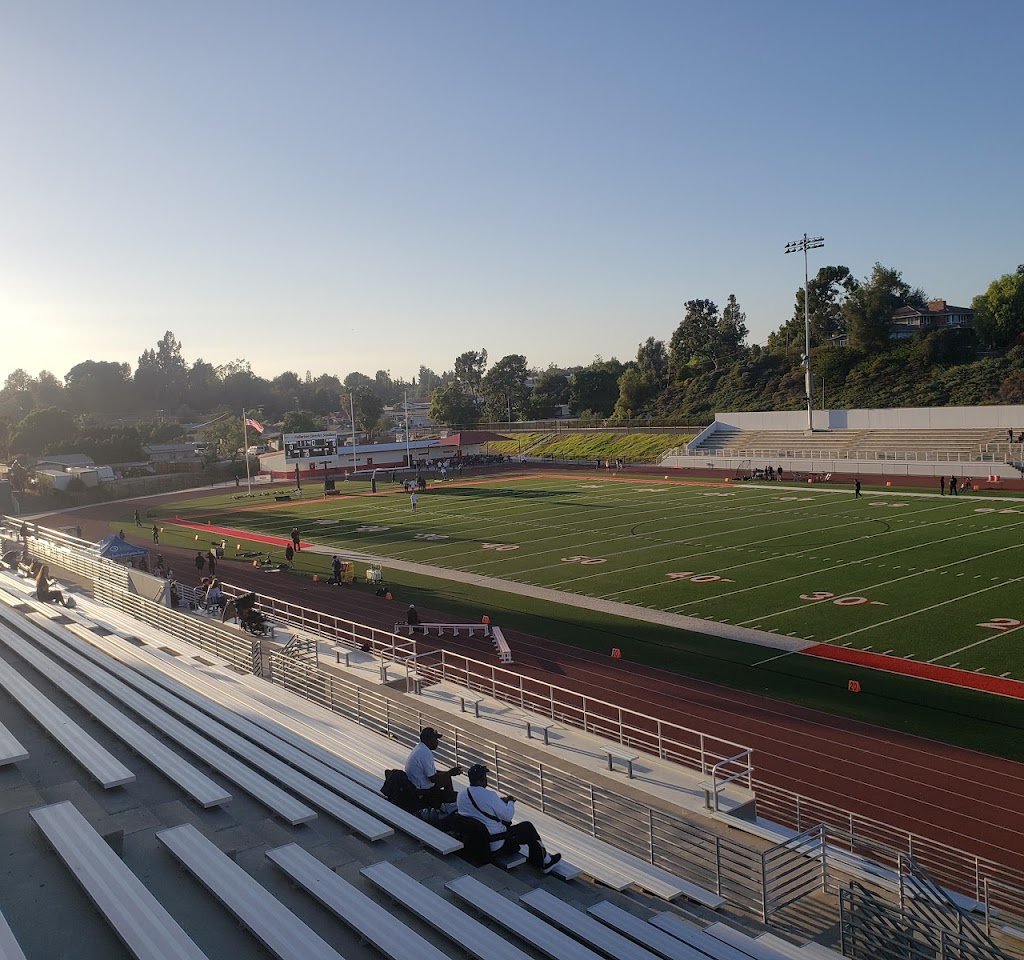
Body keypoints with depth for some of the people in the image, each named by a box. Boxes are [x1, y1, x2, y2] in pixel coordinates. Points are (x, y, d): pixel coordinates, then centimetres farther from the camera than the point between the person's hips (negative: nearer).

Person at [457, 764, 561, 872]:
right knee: (528, 827, 9)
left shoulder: (461, 794, -5)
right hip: (494, 845, -7)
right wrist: (511, 802, 5)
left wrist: (500, 801, 14)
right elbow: (508, 815, -15)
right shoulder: (489, 795, -26)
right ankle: (545, 862, 26)